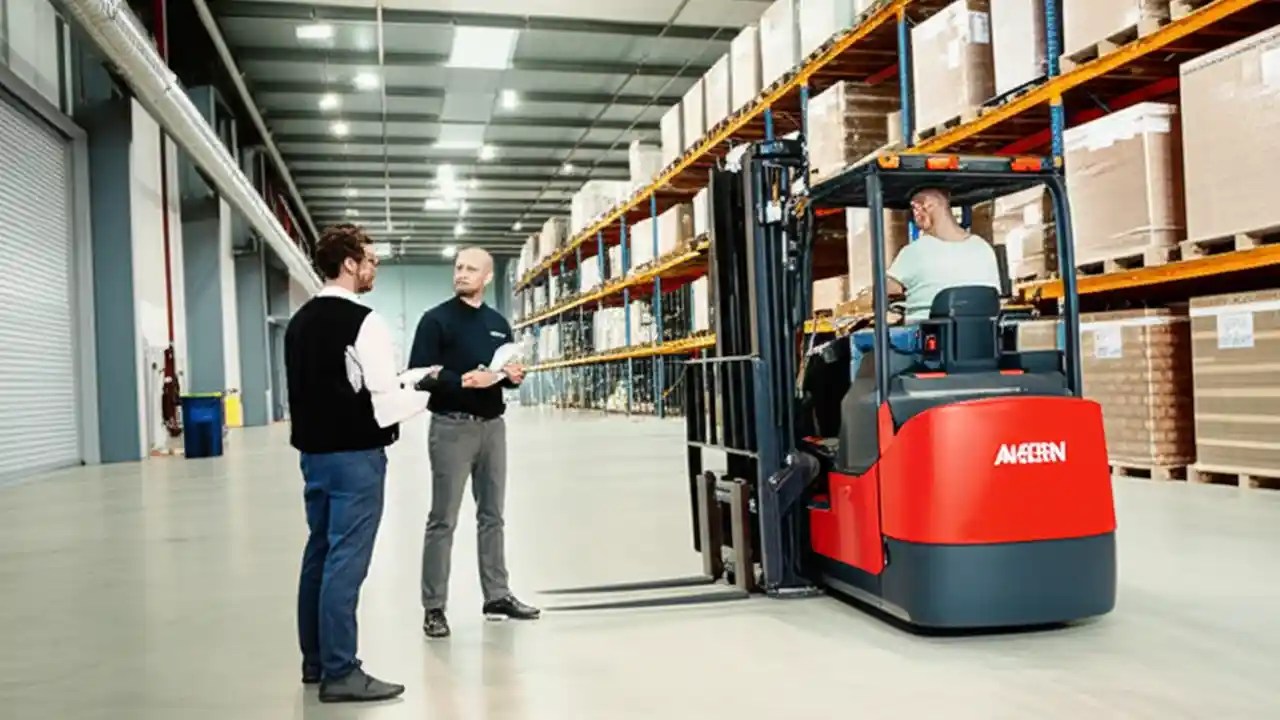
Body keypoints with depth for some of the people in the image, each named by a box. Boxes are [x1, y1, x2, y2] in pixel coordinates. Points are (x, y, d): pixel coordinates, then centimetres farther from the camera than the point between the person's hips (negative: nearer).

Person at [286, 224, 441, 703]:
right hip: (354, 454, -8)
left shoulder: (300, 321, 10)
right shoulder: (363, 322, -15)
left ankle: (315, 661, 27)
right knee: (346, 559, -4)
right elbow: (385, 401, -18)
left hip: (314, 449, 9)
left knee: (320, 552, 16)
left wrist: (402, 382, 17)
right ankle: (339, 673, 2)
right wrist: (423, 387, 1)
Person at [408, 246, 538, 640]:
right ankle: (434, 607, 5)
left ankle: (497, 595, 22)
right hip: (452, 426, -5)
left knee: (492, 516, 12)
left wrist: (513, 376, -3)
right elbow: (418, 374, -11)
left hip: (492, 425, 6)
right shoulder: (436, 319, -4)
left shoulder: (499, 323, 13)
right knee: (443, 520, -2)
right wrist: (462, 381, -23)